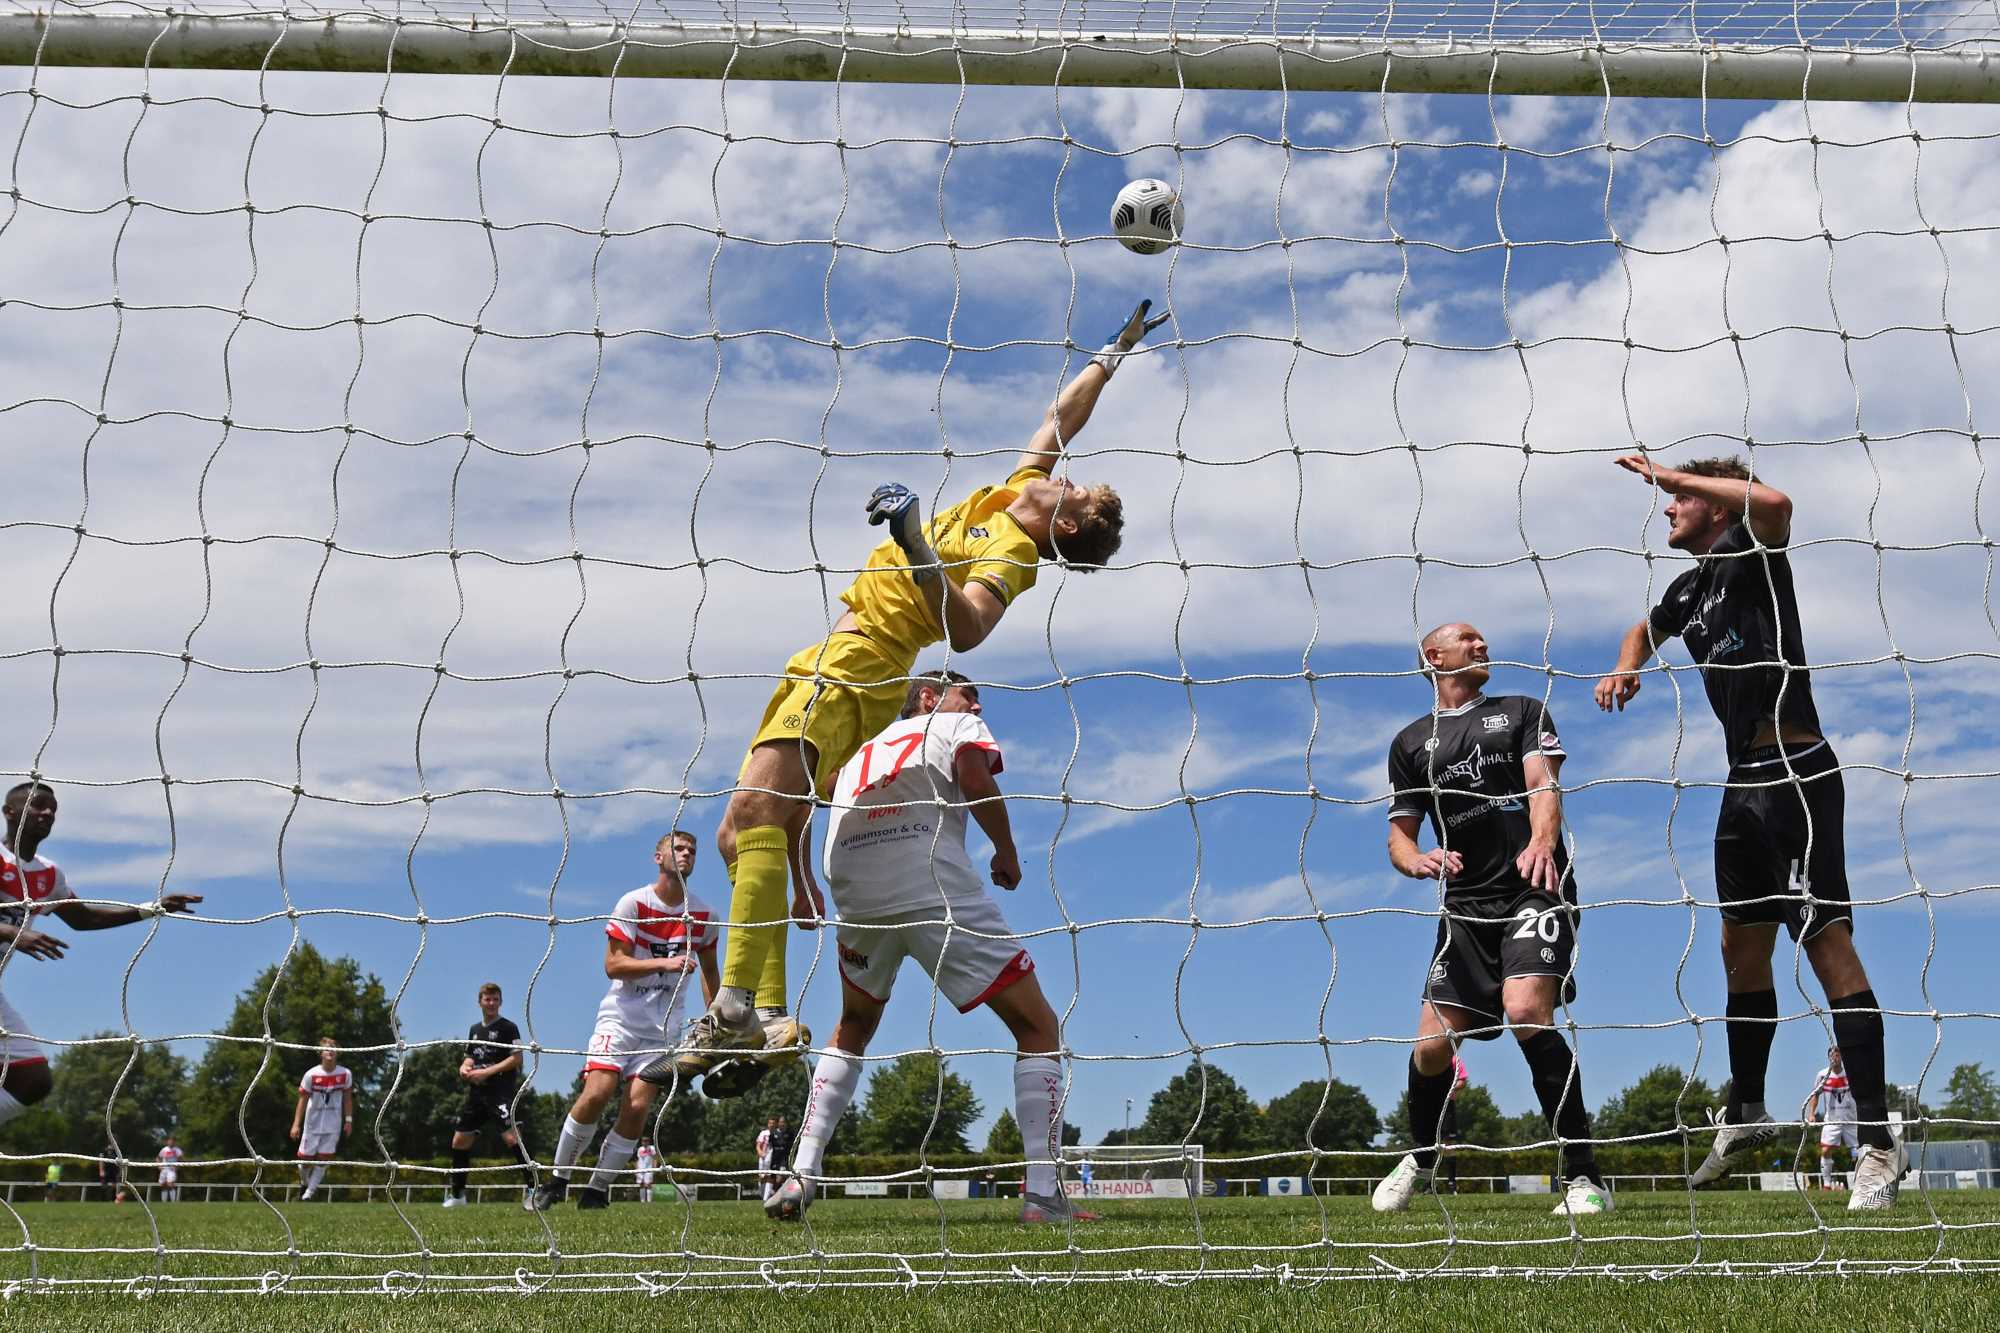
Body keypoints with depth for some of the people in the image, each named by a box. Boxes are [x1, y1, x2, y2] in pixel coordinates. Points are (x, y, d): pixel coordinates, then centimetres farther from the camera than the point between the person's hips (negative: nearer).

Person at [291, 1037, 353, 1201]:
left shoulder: (345, 1074, -6)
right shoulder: (311, 1075, -11)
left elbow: (348, 1098, 6)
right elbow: (303, 1100, -6)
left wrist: (348, 1120, 3)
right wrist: (296, 1124, -10)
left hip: (333, 1125, 1)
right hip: (313, 1123, -1)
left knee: (324, 1158, -4)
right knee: (305, 1158, 4)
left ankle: (308, 1194, 5)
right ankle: (305, 1184, 33)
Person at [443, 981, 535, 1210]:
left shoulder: (507, 1027, -1)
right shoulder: (474, 1030, 19)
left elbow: (516, 1059, -9)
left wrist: (487, 1072, -16)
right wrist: (464, 1067, 3)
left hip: (501, 1090, -7)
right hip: (477, 1093, 7)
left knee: (512, 1137, -23)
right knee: (460, 1141, 9)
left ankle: (531, 1188, -23)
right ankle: (456, 1194, 22)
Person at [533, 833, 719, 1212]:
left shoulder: (703, 915, 6)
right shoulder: (633, 903, -4)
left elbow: (709, 969, 21)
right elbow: (613, 964, -9)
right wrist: (664, 963, -20)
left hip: (662, 1028, 3)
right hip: (620, 1016, -2)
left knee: (637, 1108, -12)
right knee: (596, 1094, -19)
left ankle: (598, 1189, 1)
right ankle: (558, 1178, -1)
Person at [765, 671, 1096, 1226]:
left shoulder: (861, 745, 32)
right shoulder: (959, 726, 17)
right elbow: (976, 778, -4)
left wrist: (807, 891, 23)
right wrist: (1007, 852, 6)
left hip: (855, 897, 5)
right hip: (938, 888, -5)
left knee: (852, 1030, 29)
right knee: (1038, 1028, 5)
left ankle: (801, 1176, 17)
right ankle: (1043, 1193, -7)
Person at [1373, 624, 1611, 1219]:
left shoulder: (1522, 712, 14)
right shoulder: (1411, 742, 18)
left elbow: (1544, 784, -2)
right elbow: (1398, 834, 16)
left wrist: (1542, 843, -24)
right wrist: (1418, 861, -9)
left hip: (1534, 890, -3)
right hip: (1464, 905, 3)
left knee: (1526, 1012, -26)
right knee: (1432, 1045, -4)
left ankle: (1585, 1178, -20)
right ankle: (1421, 1160, 25)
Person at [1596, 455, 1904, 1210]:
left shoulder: (1750, 555, -7)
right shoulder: (1690, 589, 17)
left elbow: (1774, 502, -31)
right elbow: (1646, 630, 38)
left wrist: (1668, 473, -19)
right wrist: (1626, 668, 15)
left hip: (1795, 777, -9)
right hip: (1745, 784, 9)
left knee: (1827, 944, -13)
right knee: (1742, 947, 16)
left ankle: (1877, 1143, -11)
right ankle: (1746, 1117, 30)